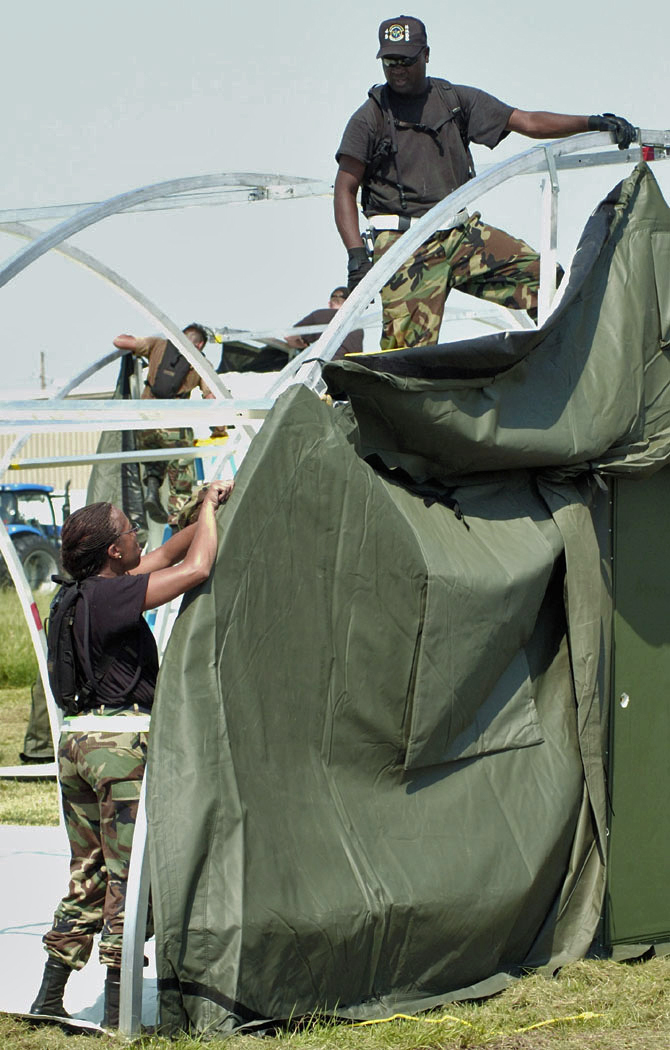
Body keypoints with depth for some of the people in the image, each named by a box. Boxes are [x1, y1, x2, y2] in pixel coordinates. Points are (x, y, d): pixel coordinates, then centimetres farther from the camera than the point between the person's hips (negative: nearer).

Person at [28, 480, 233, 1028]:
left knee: (87, 875, 15)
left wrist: (208, 511, 22)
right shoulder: (111, 595, -15)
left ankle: (50, 997, 16)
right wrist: (209, 505, -5)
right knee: (128, 878, -3)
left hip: (78, 742, 9)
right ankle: (117, 1010, -3)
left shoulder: (87, 593, 12)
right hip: (122, 743, -9)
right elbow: (196, 568, -20)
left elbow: (164, 557, 24)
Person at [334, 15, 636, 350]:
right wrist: (357, 257, -12)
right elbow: (345, 189, 0)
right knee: (408, 346, -16)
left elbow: (526, 122, 11)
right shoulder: (370, 118, 2)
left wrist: (593, 123, -1)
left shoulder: (455, 100, 12)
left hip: (463, 233, 4)